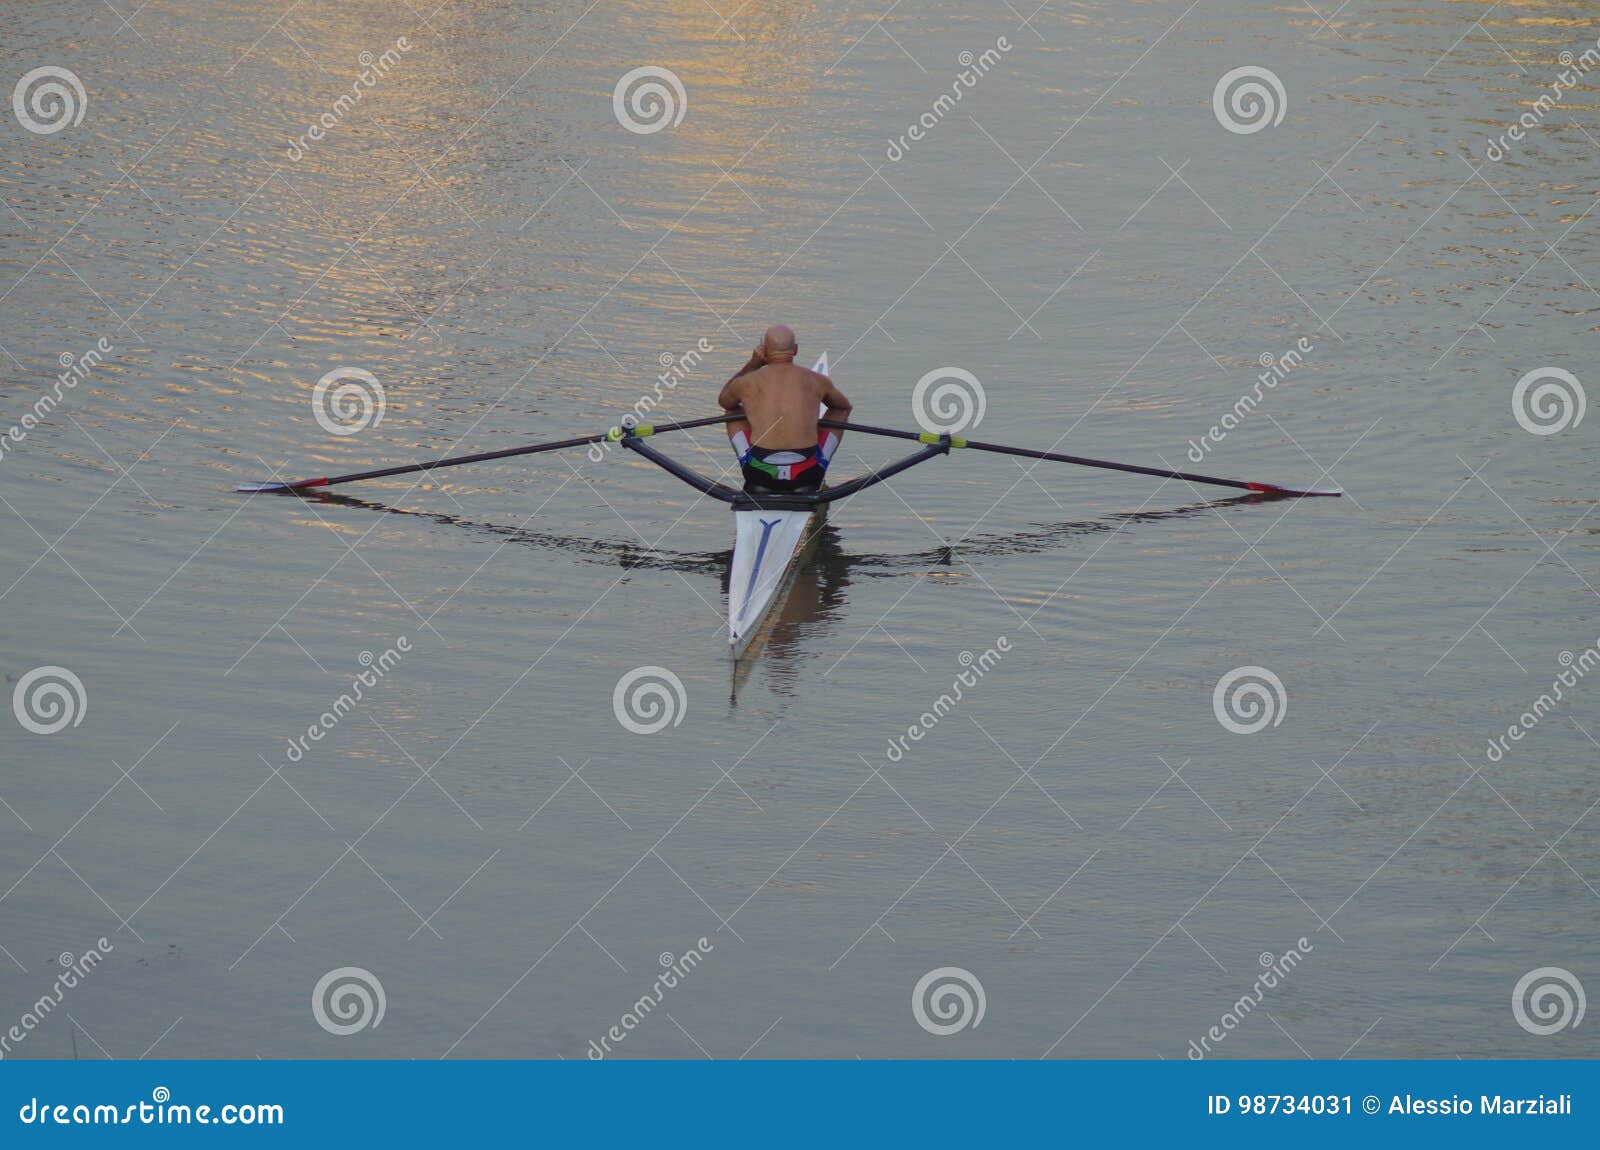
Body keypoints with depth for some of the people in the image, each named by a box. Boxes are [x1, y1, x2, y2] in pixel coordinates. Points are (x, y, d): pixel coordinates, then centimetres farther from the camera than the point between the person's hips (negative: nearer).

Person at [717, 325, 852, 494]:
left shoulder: (746, 382, 3)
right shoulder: (817, 381, 5)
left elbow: (723, 401, 29)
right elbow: (845, 406, 29)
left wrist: (752, 365, 22)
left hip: (760, 473, 0)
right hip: (806, 474, 0)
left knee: (733, 410, 27)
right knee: (839, 411, 26)